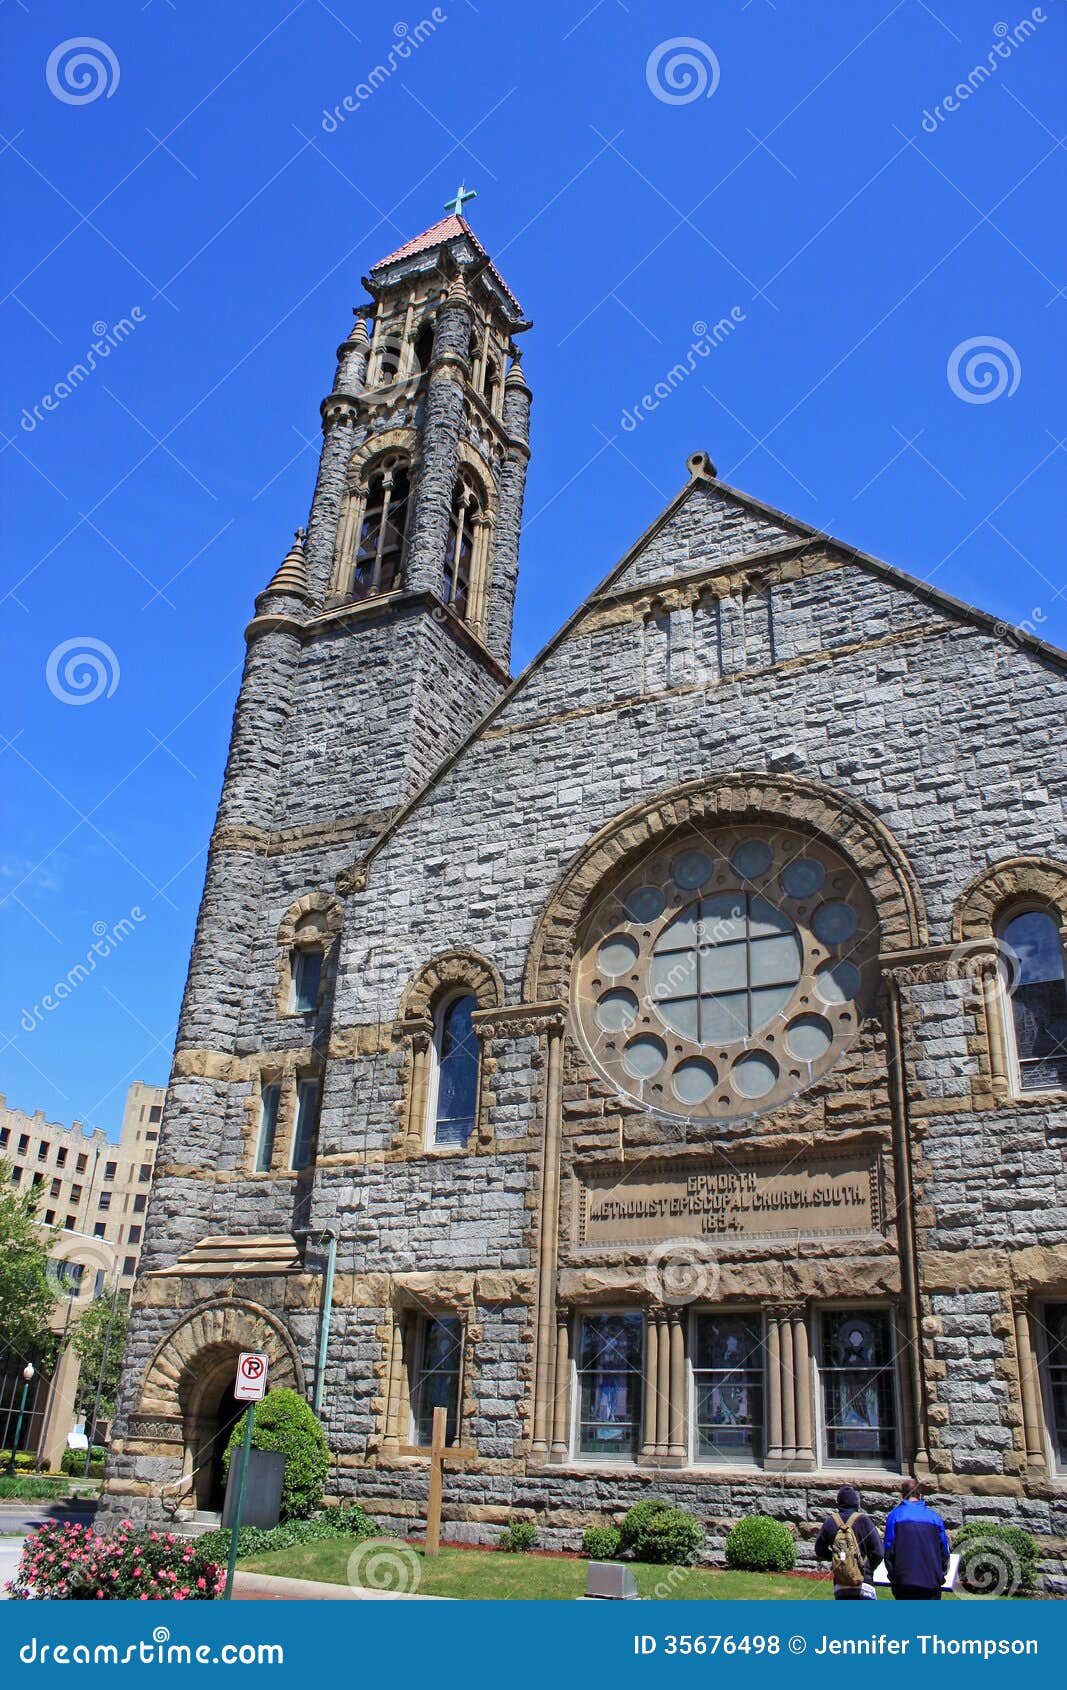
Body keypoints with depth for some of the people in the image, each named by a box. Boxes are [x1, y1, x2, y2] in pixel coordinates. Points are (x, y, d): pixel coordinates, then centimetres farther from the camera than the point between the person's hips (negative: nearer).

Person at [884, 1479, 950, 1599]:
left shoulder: (895, 1515, 0)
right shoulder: (934, 1517, 6)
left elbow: (889, 1549, -3)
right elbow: (944, 1550, 6)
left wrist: (893, 1577, 6)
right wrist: (940, 1575, 17)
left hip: (904, 1581, -2)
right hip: (932, 1582, 2)